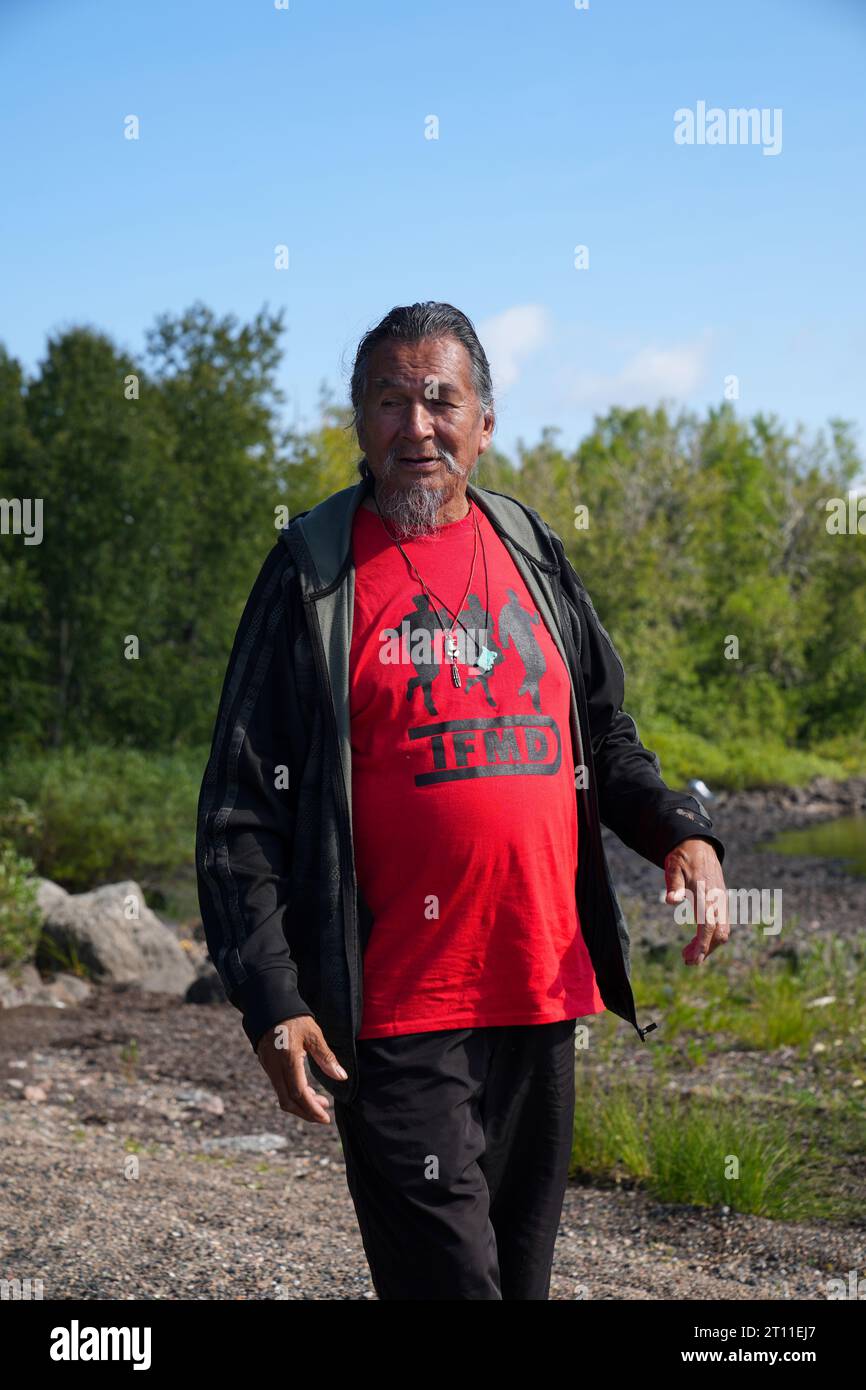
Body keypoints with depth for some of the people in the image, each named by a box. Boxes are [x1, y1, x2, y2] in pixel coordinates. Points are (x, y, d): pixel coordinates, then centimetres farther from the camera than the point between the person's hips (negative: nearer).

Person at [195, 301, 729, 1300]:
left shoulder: (531, 552, 11)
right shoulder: (316, 570, -3)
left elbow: (605, 738, 21)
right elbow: (242, 809, -5)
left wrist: (681, 832, 1)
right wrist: (272, 1000, -13)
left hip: (542, 989, 5)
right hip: (398, 1009, -5)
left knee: (522, 1264, 15)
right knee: (447, 1273, -8)